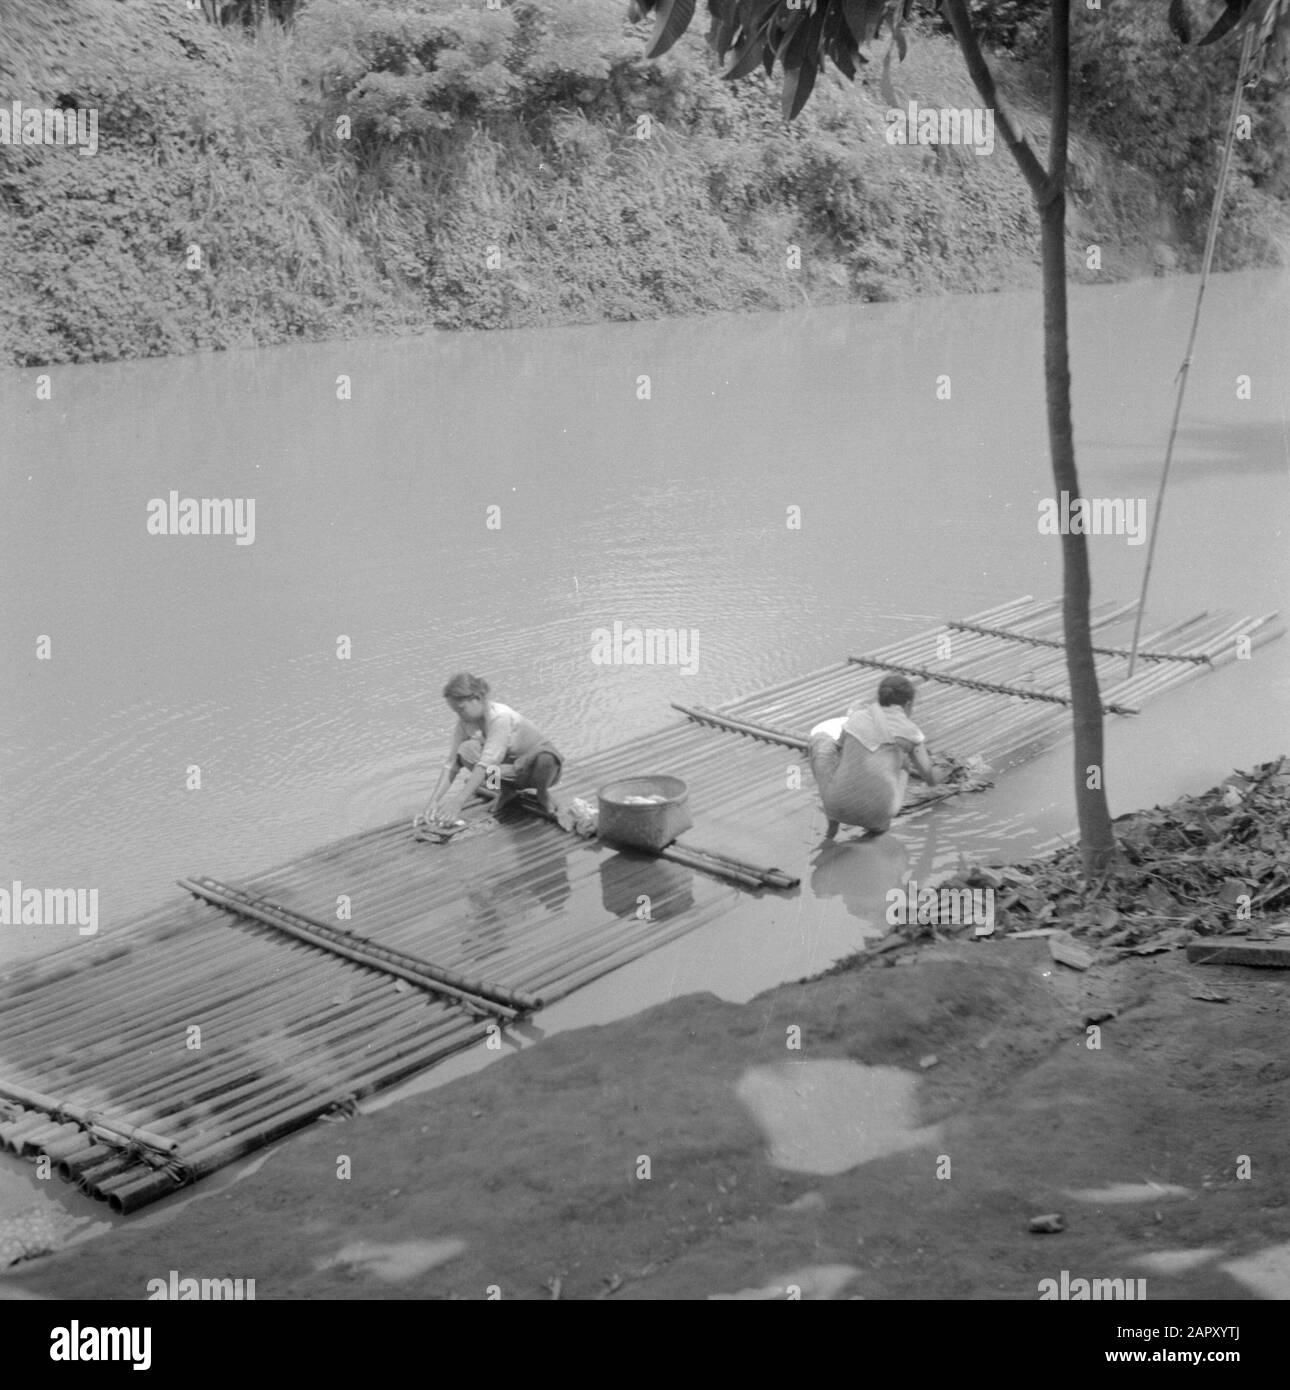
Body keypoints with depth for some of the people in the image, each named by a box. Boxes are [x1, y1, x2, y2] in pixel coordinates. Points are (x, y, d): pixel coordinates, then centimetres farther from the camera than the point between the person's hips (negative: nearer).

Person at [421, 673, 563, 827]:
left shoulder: (501, 718, -32)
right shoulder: (466, 721, -11)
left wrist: (457, 804, -45)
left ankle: (543, 793, -7)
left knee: (546, 760, -43)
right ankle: (506, 790, 0)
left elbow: (485, 764, -39)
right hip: (509, 768, 5)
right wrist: (434, 800, -23)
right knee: (466, 750, -23)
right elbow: (451, 763, -10)